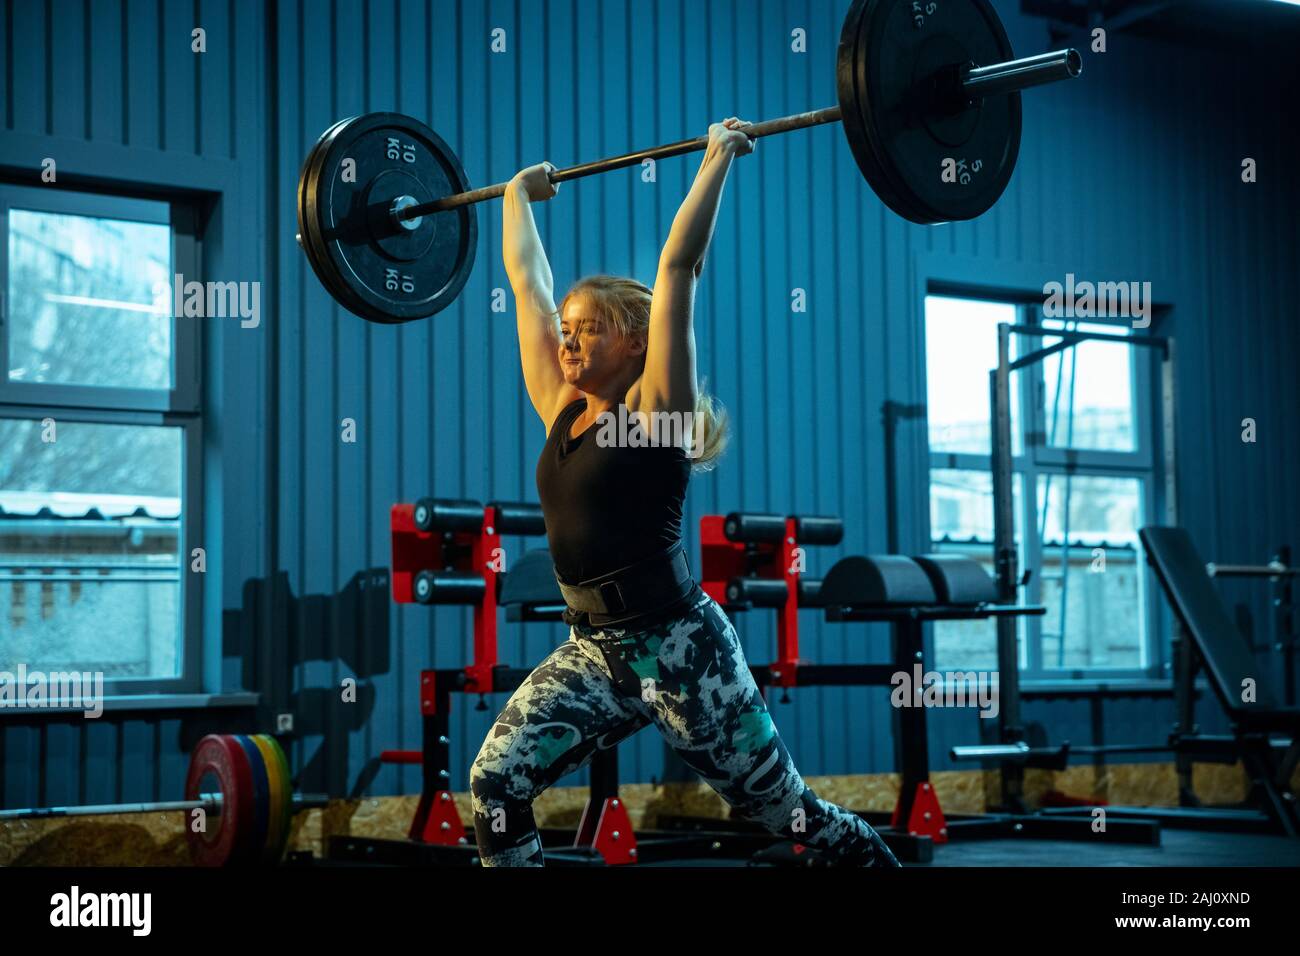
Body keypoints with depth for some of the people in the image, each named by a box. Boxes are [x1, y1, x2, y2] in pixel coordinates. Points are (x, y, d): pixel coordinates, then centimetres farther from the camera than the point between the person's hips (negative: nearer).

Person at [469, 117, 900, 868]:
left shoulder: (657, 406, -9)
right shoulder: (561, 408, 7)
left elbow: (680, 264, -14)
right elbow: (527, 279, 15)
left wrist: (719, 160, -12)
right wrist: (519, 194, 23)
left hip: (679, 646, -6)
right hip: (593, 649, 6)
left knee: (783, 807, 8)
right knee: (497, 781, -12)